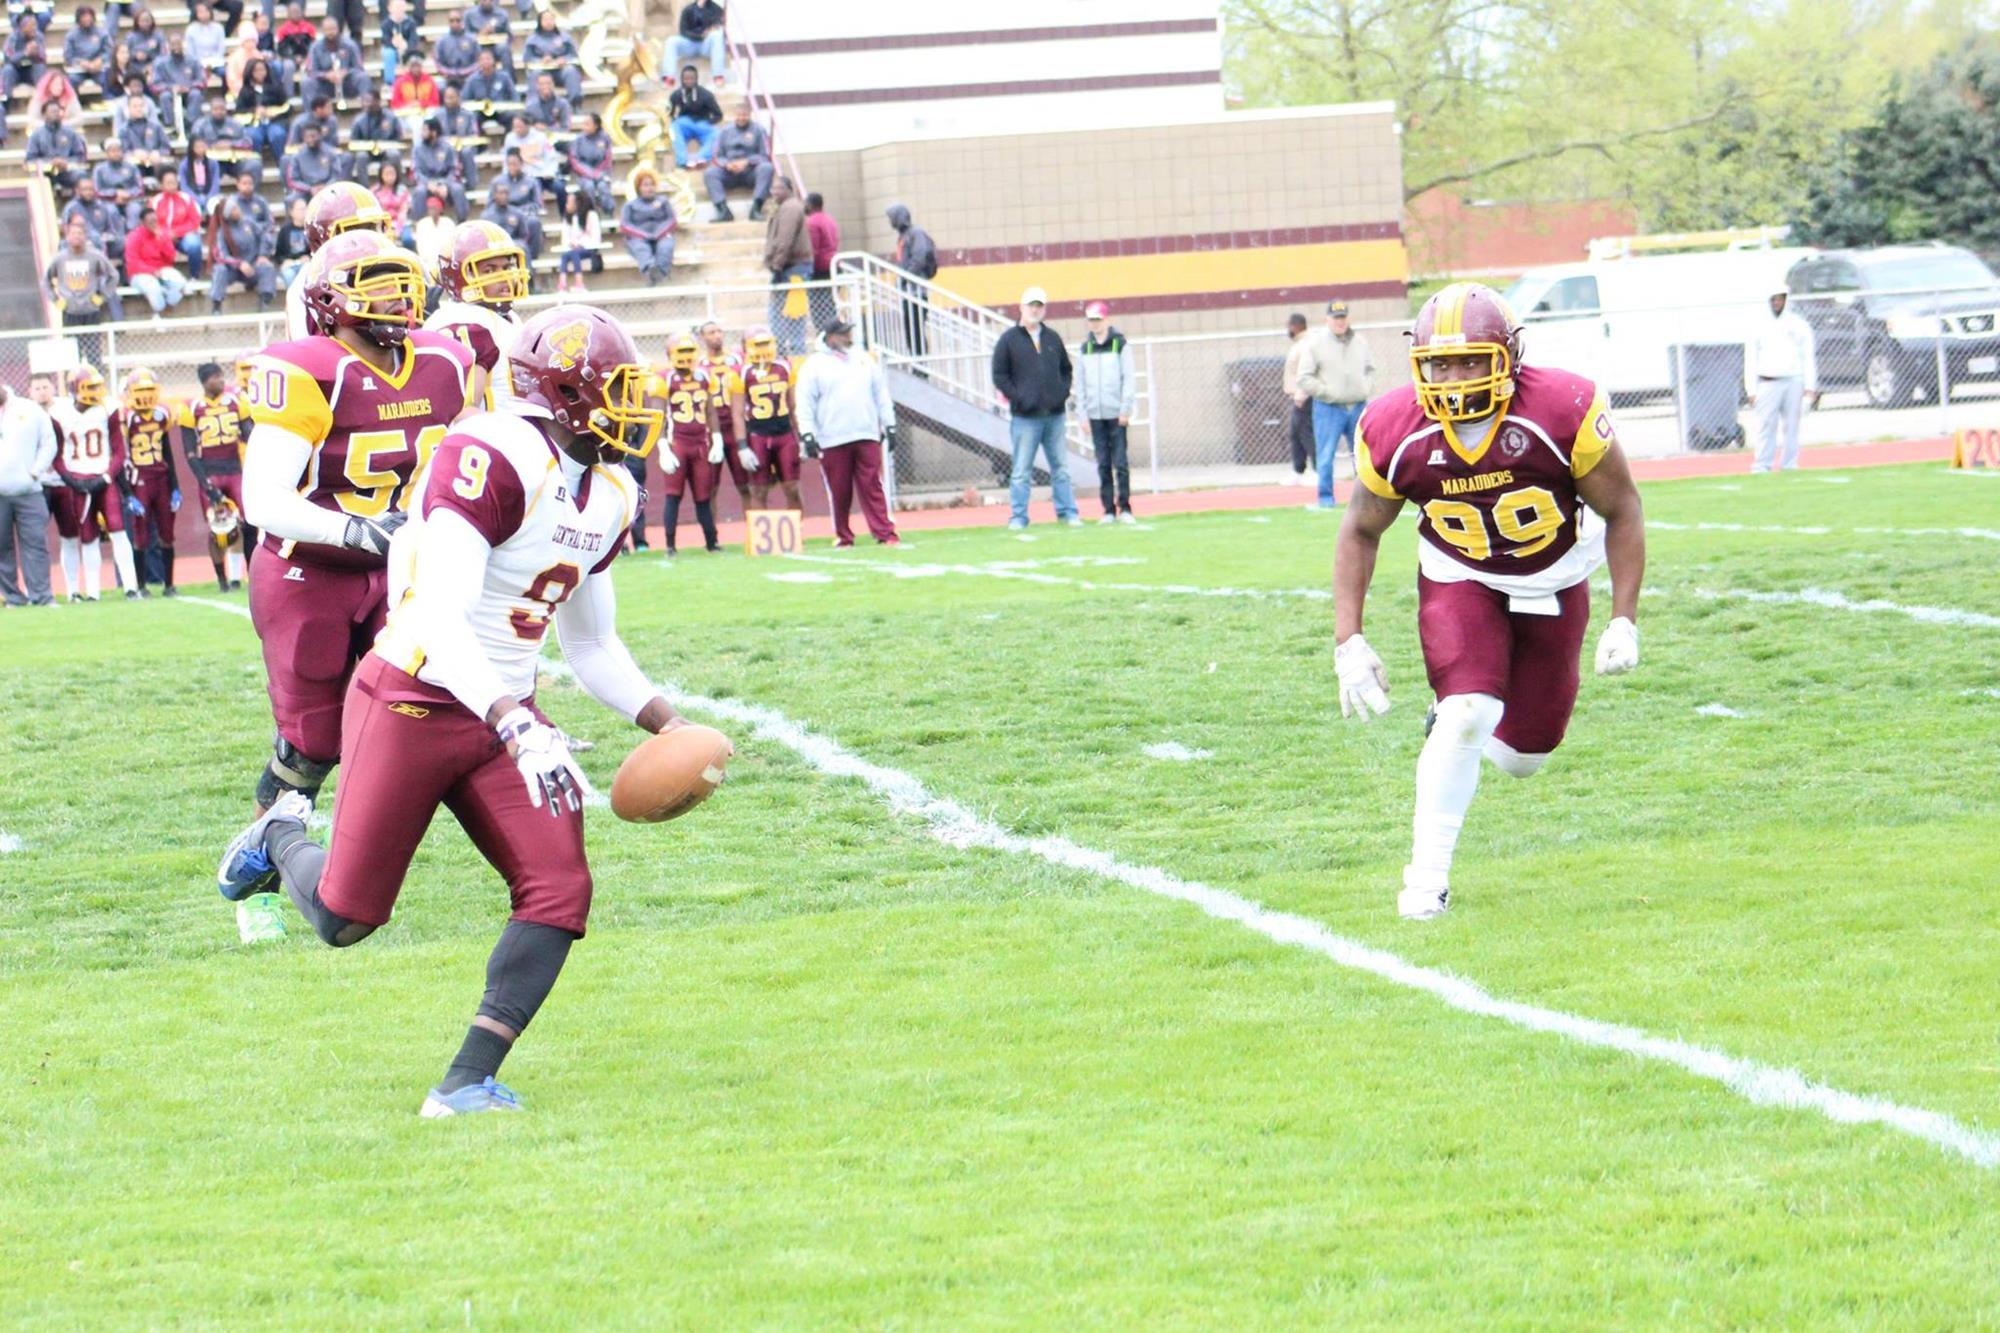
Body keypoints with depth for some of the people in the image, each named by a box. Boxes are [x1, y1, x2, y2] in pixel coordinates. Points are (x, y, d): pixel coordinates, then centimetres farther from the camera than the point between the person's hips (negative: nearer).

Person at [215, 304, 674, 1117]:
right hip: (414, 704, -7)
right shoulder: (493, 460, -22)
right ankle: (281, 838, 36)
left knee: (560, 891, -12)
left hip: (503, 715, 7)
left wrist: (669, 726, 7)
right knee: (346, 917, 0)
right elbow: (441, 621, -29)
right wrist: (519, 731, -37)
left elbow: (592, 648, 19)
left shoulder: (608, 499, 8)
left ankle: (467, 1082, -7)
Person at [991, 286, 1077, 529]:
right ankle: (1019, 517, 1)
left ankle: (1067, 512, 13)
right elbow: (999, 375, -2)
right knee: (1022, 471, -3)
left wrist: (1063, 392, 5)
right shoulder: (1009, 340, -1)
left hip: (1054, 414, 4)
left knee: (1061, 467, 8)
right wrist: (1017, 398, -12)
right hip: (1025, 416, -4)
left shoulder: (1052, 338, 12)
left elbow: (1066, 369, 22)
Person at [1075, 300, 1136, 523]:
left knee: (1121, 462, -6)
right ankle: (1109, 510, 4)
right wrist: (1083, 414, 4)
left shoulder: (1120, 344, 0)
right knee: (1103, 464, 2)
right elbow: (1080, 384, 11)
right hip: (1096, 415, 3)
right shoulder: (1084, 349, 10)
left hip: (1117, 413, -3)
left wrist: (1125, 410, -9)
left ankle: (1124, 508, -2)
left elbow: (1129, 379, -3)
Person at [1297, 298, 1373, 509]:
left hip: (1357, 407, 4)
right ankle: (1326, 497, 4)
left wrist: (1365, 388, 3)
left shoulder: (1360, 342, 10)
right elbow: (1304, 379, -8)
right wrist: (1328, 393, -14)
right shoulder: (1315, 343, -5)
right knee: (1326, 456, -4)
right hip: (1328, 409, -4)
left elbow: (1370, 370, 22)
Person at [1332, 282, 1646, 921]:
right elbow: (1361, 531, -2)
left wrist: (1624, 621, -15)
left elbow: (1622, 512, -12)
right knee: (1468, 713, -24)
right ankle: (1427, 877, -11)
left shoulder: (1564, 412, -27)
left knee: (1523, 757, 6)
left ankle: (1453, 725, 42)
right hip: (1459, 584, -1)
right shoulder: (1395, 432, -20)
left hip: (1552, 590, 1)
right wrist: (1348, 641, -8)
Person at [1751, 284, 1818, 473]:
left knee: (1791, 426, 1)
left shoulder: (1799, 325, 9)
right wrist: (1751, 390, 3)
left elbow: (1808, 357, 7)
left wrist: (1810, 386, -2)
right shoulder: (1761, 326, 10)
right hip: (1768, 384, 0)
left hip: (1793, 381, 0)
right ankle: (1762, 466, -8)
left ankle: (1789, 466, 5)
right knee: (1766, 425, -8)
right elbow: (1752, 359, 10)